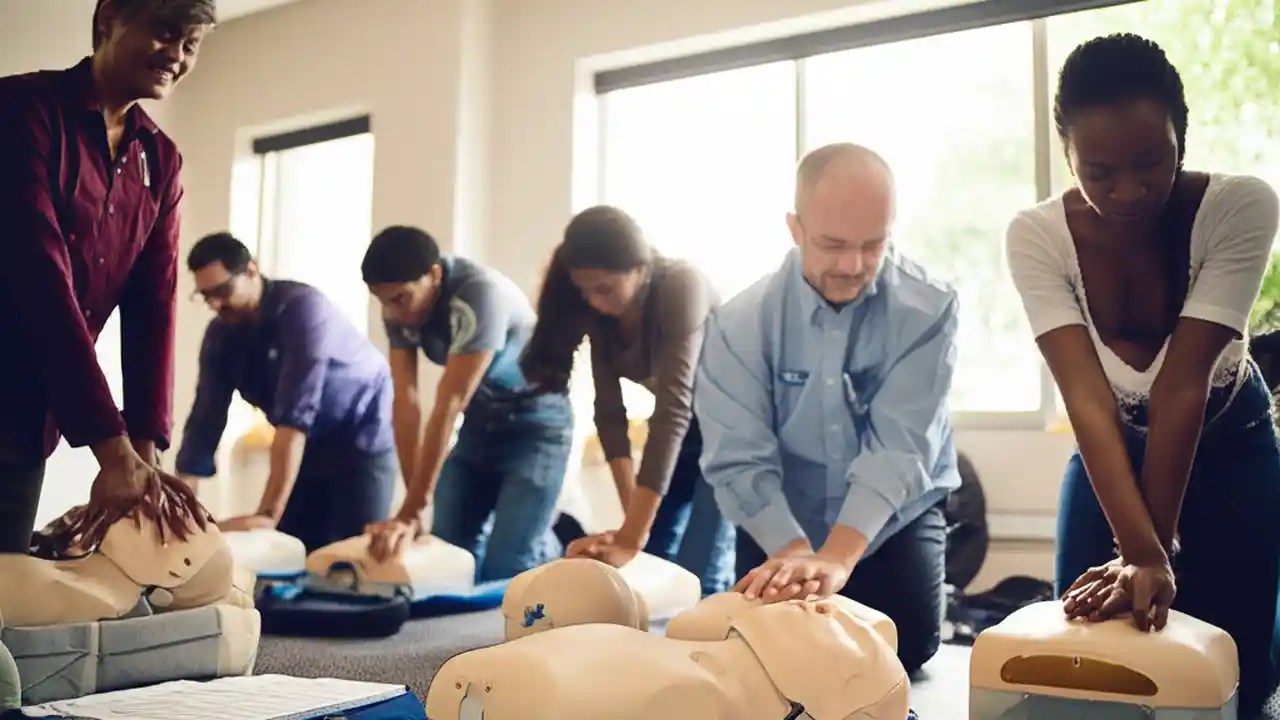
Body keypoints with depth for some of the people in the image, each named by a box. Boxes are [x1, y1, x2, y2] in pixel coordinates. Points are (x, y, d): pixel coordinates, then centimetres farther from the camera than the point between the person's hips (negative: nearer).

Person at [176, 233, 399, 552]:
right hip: (304, 448, 6)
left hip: (362, 441, -6)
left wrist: (268, 513, -41)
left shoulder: (301, 307, -27)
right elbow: (205, 419, -8)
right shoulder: (220, 335, -7)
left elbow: (296, 413, -35)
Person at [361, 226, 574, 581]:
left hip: (535, 425, -6)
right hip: (479, 424, 6)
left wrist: (412, 512, -32)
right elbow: (406, 402, -15)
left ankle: (551, 548, 19)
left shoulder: (480, 294, -33)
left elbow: (448, 405, -34)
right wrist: (418, 504, -20)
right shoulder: (400, 304, -12)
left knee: (502, 571, -12)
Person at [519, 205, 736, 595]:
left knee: (698, 576, -12)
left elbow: (673, 409, -38)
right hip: (684, 428, 6)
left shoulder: (682, 285, -31)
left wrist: (631, 539, -42)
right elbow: (609, 411, -14)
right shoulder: (597, 310, -12)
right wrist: (633, 525, -24)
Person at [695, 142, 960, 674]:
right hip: (781, 523, 1)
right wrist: (797, 553, -37)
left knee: (906, 645, -17)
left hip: (893, 517, 0)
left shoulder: (928, 309, -19)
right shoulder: (741, 323, -17)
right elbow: (739, 462, -22)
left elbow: (899, 446, -28)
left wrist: (837, 557, -40)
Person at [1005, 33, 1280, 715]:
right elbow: (1087, 400, -33)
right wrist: (1143, 551, -43)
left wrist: (1160, 546, -34)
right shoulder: (1036, 237, -25)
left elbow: (1181, 390, -33)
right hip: (1112, 454, 1)